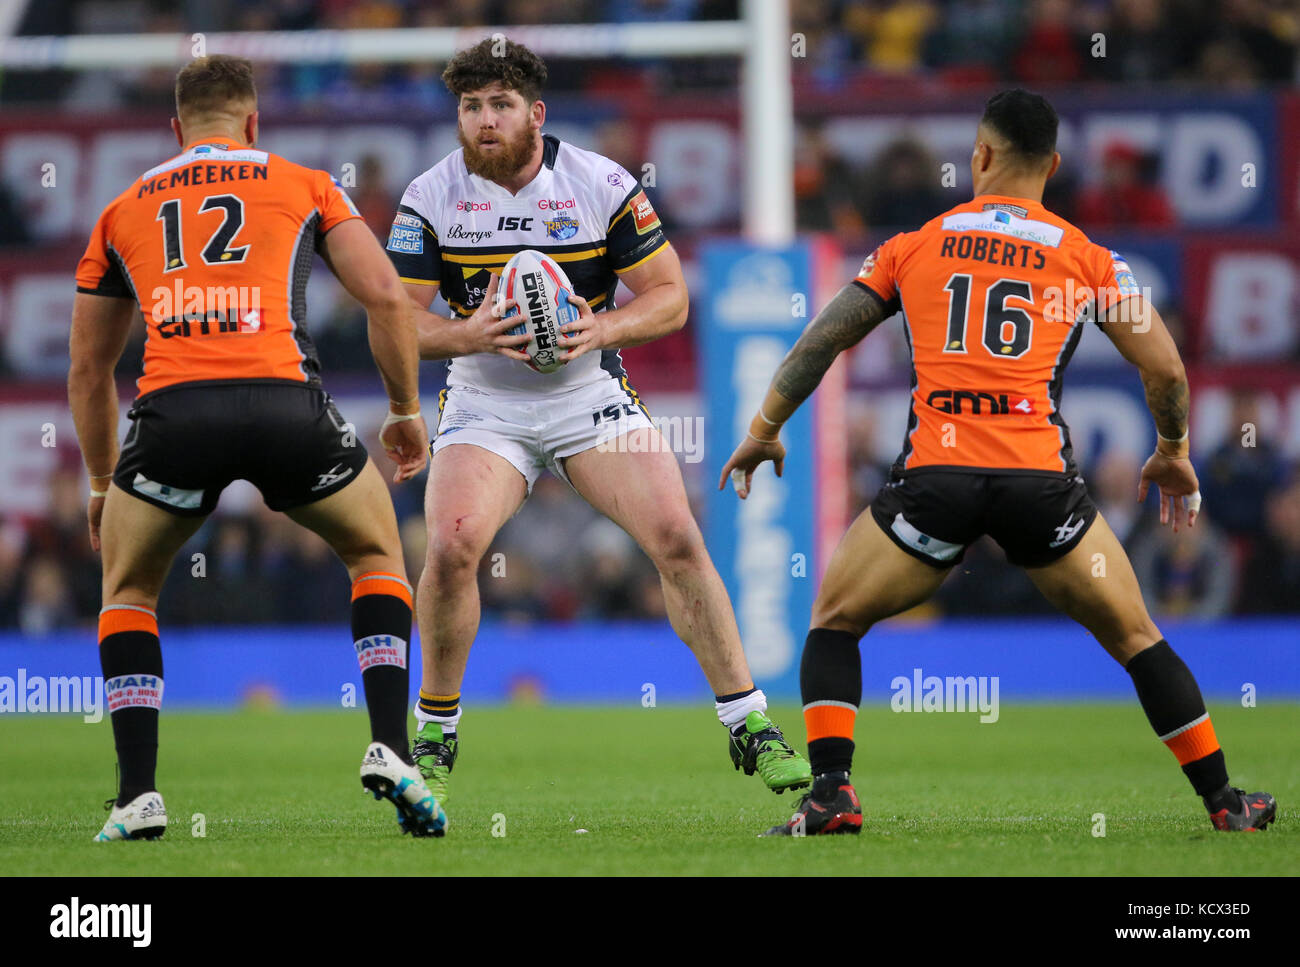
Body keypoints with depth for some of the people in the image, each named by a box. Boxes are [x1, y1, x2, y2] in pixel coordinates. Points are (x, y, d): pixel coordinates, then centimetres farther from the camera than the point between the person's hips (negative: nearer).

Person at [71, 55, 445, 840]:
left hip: (174, 410, 1)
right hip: (287, 400, -1)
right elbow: (387, 296, 11)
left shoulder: (123, 211, 27)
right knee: (378, 554, 26)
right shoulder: (304, 185, 22)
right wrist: (407, 408, 24)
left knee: (129, 590, 26)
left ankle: (138, 797, 12)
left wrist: (102, 484, 43)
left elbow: (88, 371, 31)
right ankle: (391, 752, 9)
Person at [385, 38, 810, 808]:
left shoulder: (602, 184, -7)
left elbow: (671, 296, -3)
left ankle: (752, 730, -4)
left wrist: (603, 329, -23)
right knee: (451, 547, -22)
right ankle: (436, 737, -1)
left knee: (677, 538, -15)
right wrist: (469, 334, -25)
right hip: (484, 406, 0)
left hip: (591, 396, 0)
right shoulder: (431, 200, -5)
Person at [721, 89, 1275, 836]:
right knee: (1137, 640, 17)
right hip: (1041, 479, 0)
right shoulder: (1086, 258, 11)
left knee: (834, 624, 18)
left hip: (935, 476, 0)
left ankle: (832, 795, 2)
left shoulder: (914, 247, 13)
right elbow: (1165, 367, 8)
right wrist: (1174, 453, 26)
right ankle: (1224, 801, 16)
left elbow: (822, 340, 16)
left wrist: (765, 428, 29)